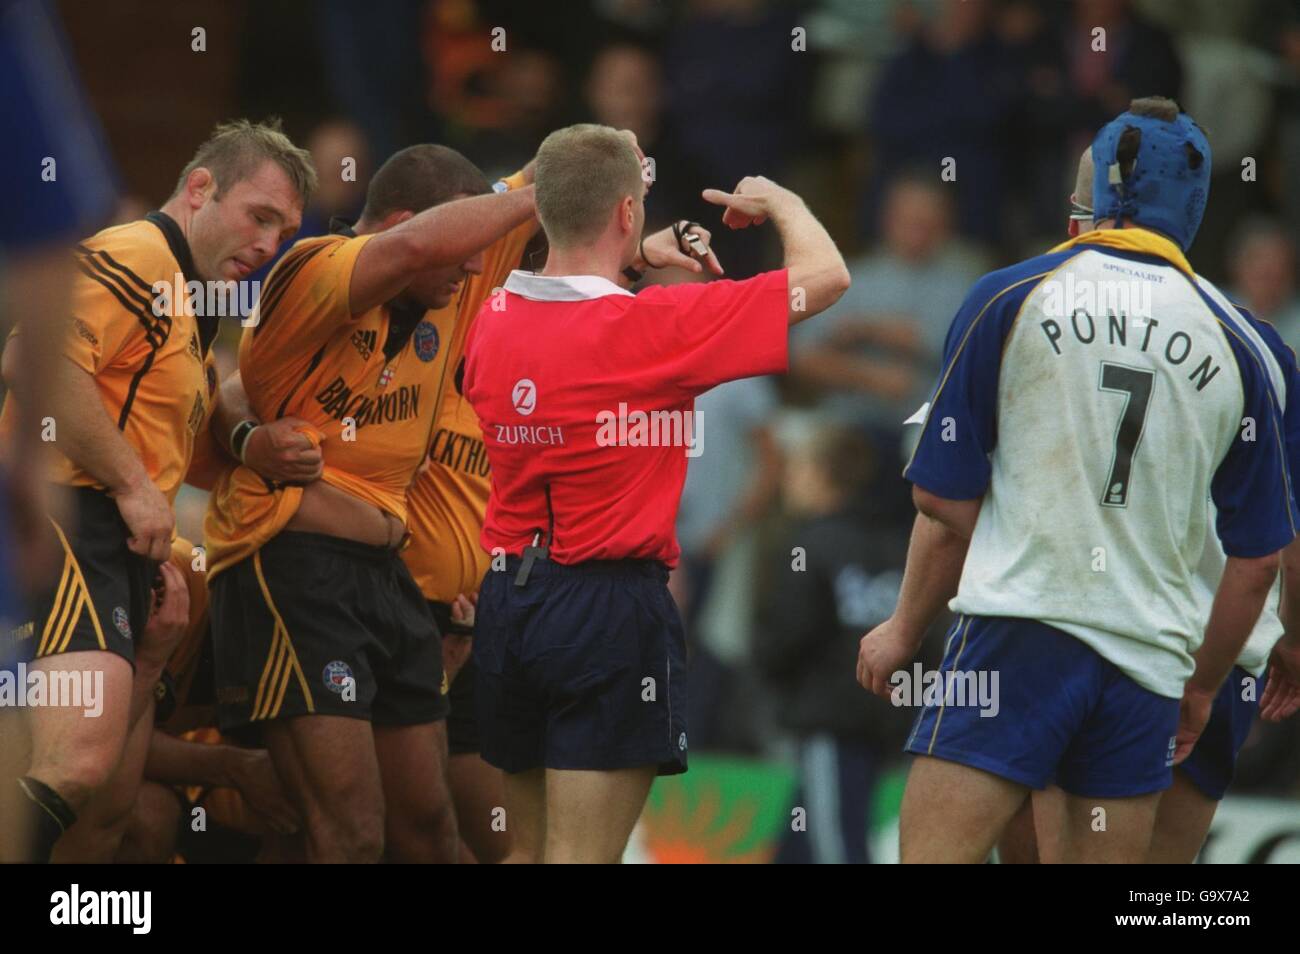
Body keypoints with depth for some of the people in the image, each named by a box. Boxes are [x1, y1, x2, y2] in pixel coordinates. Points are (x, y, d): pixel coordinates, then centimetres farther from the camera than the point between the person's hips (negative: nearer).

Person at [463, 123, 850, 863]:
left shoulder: (492, 323, 3)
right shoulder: (654, 325, -16)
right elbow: (826, 275, -10)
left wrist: (639, 262, 20)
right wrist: (780, 201, 9)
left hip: (508, 600, 7)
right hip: (611, 608, -7)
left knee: (529, 851, 17)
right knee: (581, 856, -7)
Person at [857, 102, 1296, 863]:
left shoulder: (1009, 299, 0)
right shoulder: (1235, 344, 8)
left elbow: (946, 501, 1)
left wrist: (906, 628, 15)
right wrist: (1202, 689, 26)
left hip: (1018, 633, -3)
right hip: (1149, 661, 3)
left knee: (931, 855, -7)